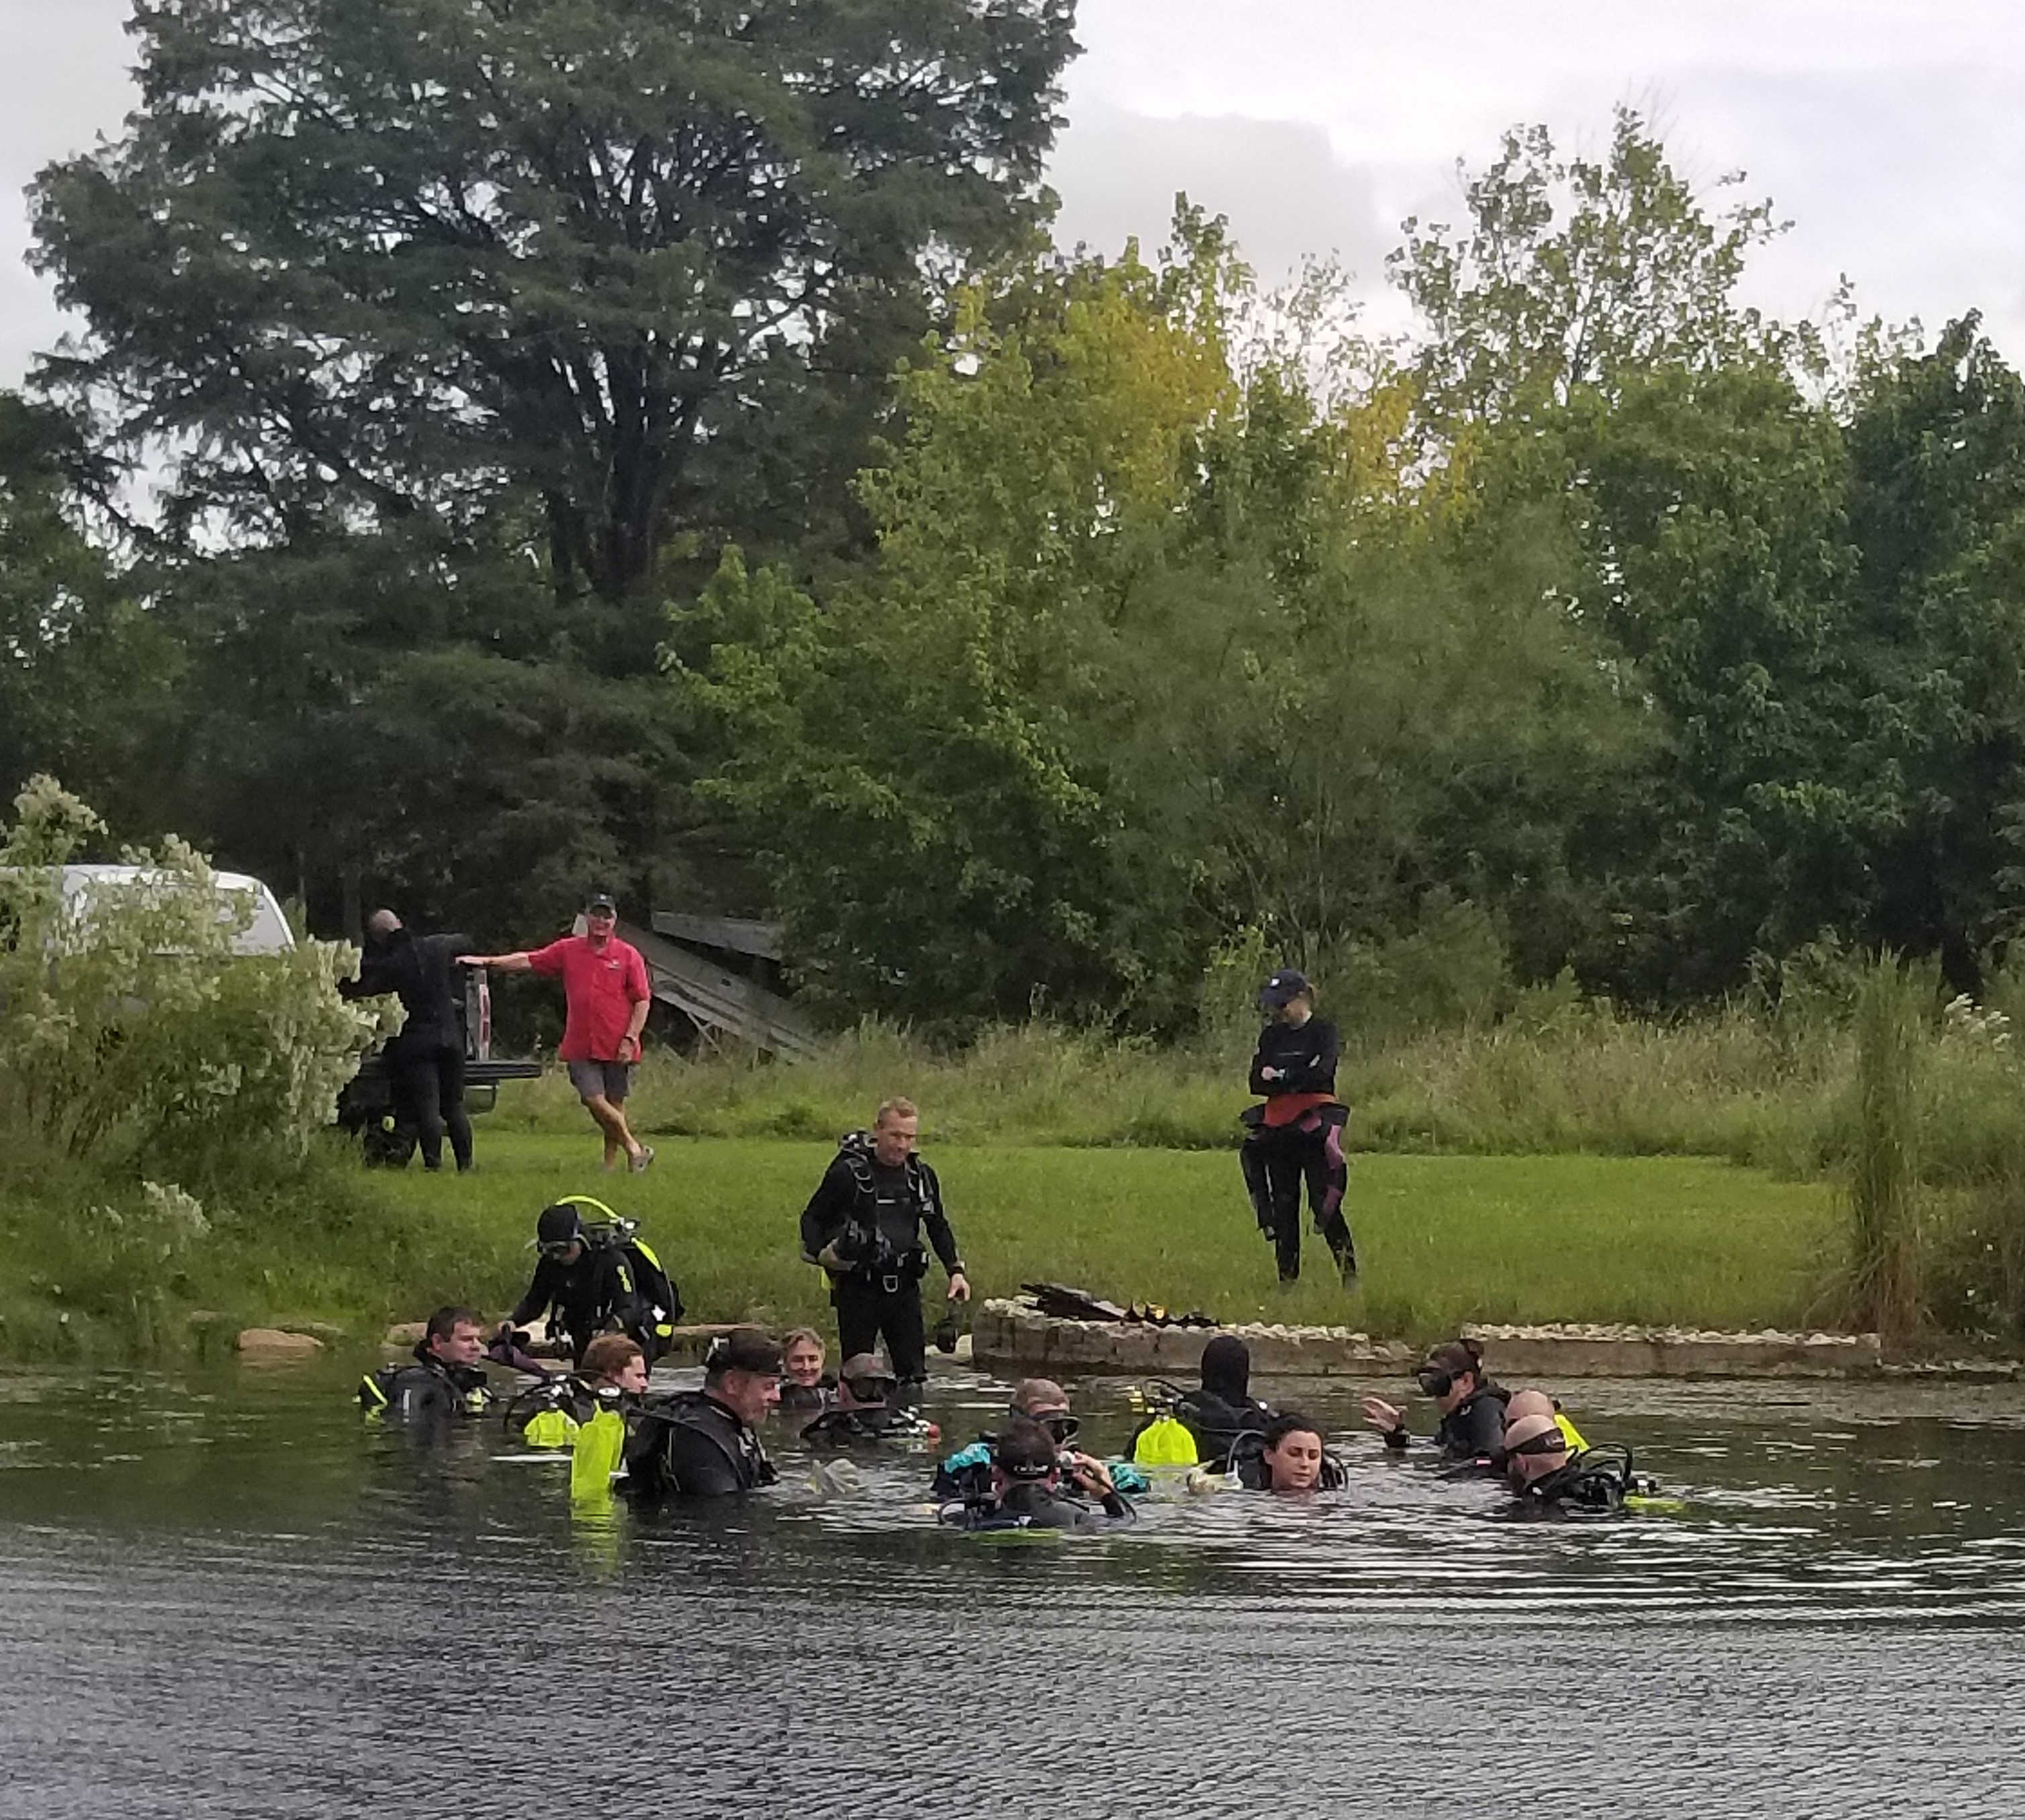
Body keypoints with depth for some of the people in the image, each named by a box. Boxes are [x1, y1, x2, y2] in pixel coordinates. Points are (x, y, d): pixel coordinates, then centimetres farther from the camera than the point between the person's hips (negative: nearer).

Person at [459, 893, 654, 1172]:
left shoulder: (628, 955, 2)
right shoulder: (568, 950, 10)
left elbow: (642, 1001, 1)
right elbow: (529, 961, 6)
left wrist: (630, 1039, -9)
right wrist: (488, 961, -3)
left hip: (617, 1049, -2)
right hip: (581, 1046, 2)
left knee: (614, 1105, 2)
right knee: (594, 1101, -9)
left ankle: (611, 1164, 11)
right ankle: (634, 1148, 2)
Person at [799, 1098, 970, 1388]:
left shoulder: (922, 1176, 6)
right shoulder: (847, 1172, -8)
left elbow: (938, 1226, 20)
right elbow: (813, 1219, -1)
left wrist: (955, 1270, 9)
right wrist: (819, 1253, -21)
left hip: (904, 1287, 4)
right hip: (858, 1286, -4)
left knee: (914, 1373, 2)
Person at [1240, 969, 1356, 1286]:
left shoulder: (1323, 1032, -1)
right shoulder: (1272, 1036, 14)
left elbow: (1320, 1075, -16)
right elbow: (1257, 1082, 3)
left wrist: (1278, 1077, -6)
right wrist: (1298, 1079, -10)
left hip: (1314, 1125, -5)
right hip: (1277, 1126, 5)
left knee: (1325, 1203, -9)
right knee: (1283, 1203, 5)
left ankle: (1349, 1273, -5)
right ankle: (1287, 1277, 9)